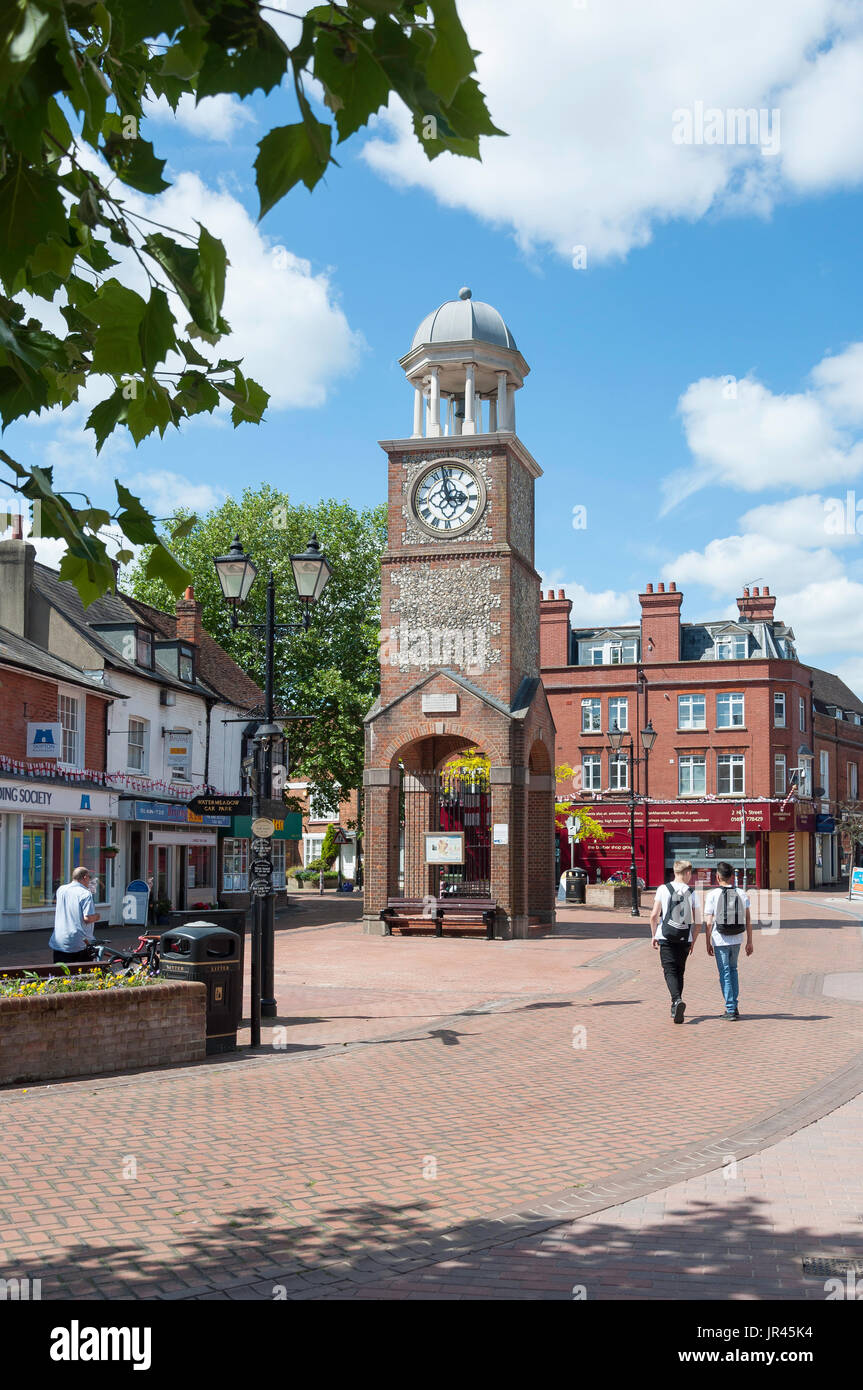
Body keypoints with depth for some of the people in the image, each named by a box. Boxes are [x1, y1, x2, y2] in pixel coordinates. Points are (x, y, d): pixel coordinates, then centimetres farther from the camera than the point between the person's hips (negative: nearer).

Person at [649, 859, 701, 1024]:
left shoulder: (663, 889, -1)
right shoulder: (692, 893, 2)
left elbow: (654, 915, -3)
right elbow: (697, 923, 2)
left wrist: (654, 936, 9)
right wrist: (693, 942, 14)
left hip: (666, 937, -2)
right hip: (685, 939, 2)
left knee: (670, 971, -3)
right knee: (679, 972, 14)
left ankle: (677, 1000, -27)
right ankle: (675, 1009, 17)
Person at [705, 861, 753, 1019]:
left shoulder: (712, 895, -9)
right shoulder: (741, 894, 1)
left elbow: (708, 923, -9)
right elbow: (748, 921, 2)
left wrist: (708, 943, 0)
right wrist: (749, 942, 9)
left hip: (720, 941, -3)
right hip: (737, 940, 3)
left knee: (725, 973, 4)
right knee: (732, 969, 21)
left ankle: (731, 1010, 2)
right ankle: (733, 1006, 19)